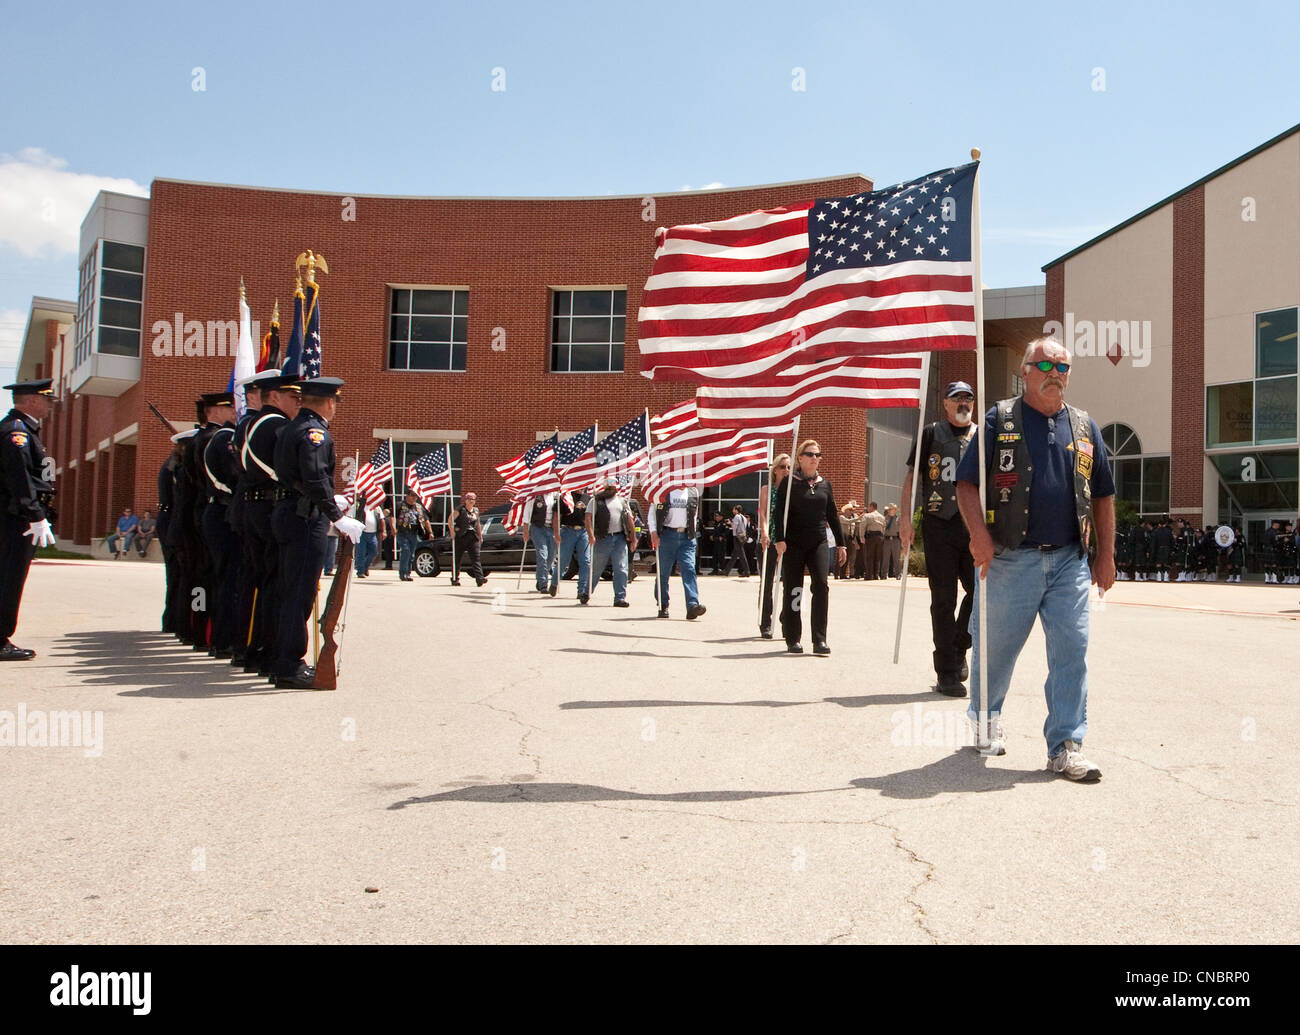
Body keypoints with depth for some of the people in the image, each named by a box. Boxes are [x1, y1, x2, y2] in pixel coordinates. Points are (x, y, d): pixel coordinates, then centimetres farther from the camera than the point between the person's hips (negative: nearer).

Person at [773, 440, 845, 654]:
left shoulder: (824, 484, 14)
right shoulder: (789, 483, 2)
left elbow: (832, 515, 18)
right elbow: (780, 512, -4)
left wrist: (840, 543, 17)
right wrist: (780, 539, -15)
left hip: (819, 542, 3)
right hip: (793, 543, -3)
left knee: (821, 585, -12)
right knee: (793, 590, 1)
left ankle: (819, 640, -10)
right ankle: (793, 640, 10)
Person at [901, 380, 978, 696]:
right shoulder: (931, 433, 7)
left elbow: (996, 480, 18)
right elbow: (911, 477, 4)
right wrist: (907, 518, -6)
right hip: (939, 525, -3)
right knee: (944, 599, 0)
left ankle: (959, 647, 22)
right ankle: (946, 673, 6)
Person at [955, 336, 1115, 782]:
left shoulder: (1084, 427, 13)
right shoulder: (1000, 420, 2)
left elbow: (1103, 496, 17)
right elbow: (967, 481, -3)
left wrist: (1106, 554, 12)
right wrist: (979, 533, -17)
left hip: (1069, 561, 3)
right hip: (1011, 559, -3)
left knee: (1071, 651, -3)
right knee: (997, 647, 9)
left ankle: (1066, 745, 4)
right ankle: (986, 719, 33)